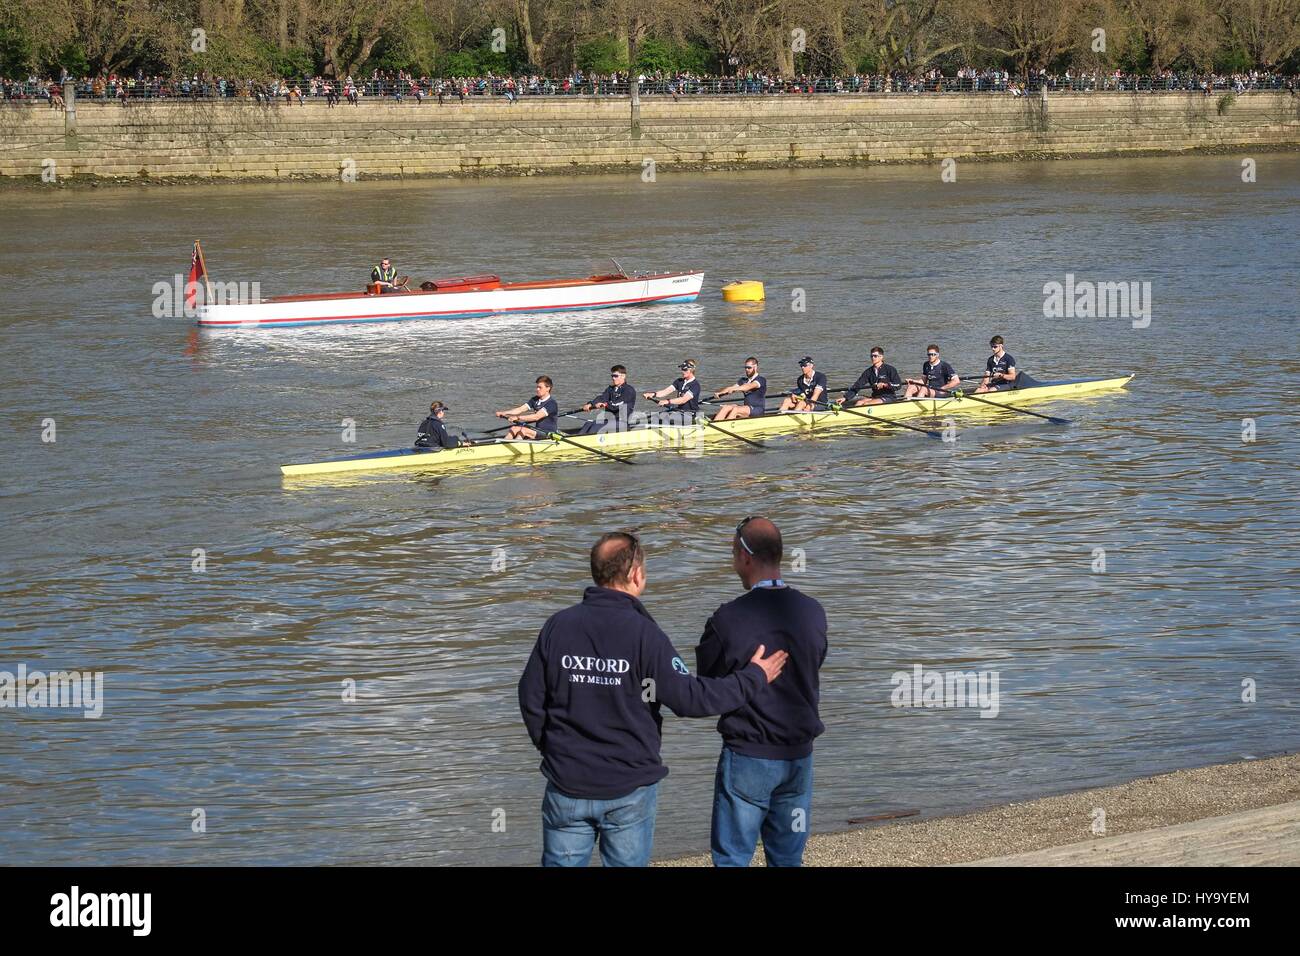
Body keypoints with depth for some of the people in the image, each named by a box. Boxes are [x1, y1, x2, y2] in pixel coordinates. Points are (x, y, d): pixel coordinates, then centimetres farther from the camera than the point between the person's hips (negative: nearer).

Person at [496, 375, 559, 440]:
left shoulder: (551, 404, -16)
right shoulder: (535, 400, 10)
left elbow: (537, 417, -28)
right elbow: (520, 409, 2)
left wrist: (517, 418, -35)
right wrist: (504, 413, -13)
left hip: (548, 434, -7)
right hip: (538, 430, 7)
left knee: (523, 430, -29)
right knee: (514, 428, -13)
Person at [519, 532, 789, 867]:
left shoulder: (558, 626, -3)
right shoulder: (644, 633, -13)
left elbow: (531, 698, 2)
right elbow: (691, 698, -14)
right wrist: (754, 678, -2)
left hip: (567, 787, 2)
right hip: (629, 790, -2)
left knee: (562, 862, 11)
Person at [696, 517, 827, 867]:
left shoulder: (728, 619, -15)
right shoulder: (813, 613, -3)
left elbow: (705, 684, -3)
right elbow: (813, 670, 7)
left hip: (747, 756, -4)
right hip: (799, 757, 4)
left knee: (732, 859, 4)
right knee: (788, 859, 11)